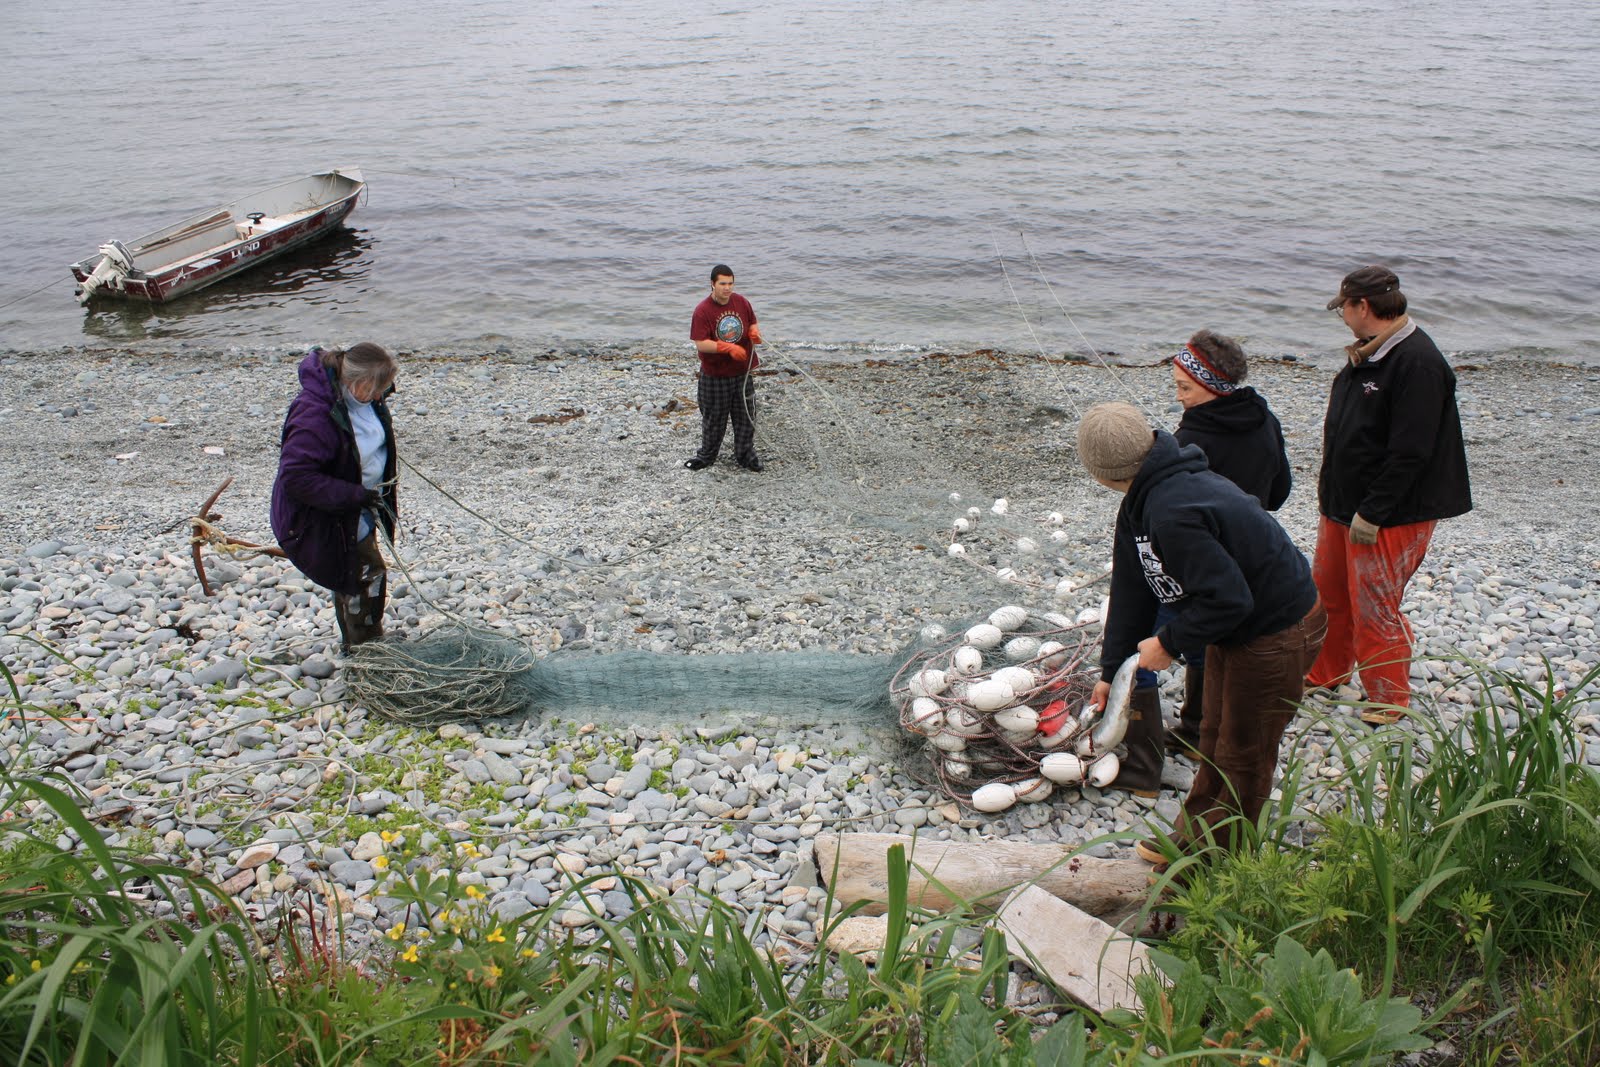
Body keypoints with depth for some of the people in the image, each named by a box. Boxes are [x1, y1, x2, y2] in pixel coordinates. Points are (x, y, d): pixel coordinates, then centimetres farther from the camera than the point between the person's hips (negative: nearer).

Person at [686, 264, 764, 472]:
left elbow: (752, 323, 14)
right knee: (714, 418, 11)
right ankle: (707, 455, 30)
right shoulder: (703, 311, -16)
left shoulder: (741, 302, -1)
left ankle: (746, 455, 27)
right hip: (715, 375, -4)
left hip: (742, 372, 4)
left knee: (745, 415, 11)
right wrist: (728, 348, -30)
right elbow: (700, 344, -21)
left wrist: (755, 332, -11)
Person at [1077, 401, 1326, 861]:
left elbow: (1227, 599, -32)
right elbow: (1131, 591, 7)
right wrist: (1111, 670, 12)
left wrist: (1169, 642, -17)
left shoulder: (1173, 515, -35)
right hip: (1237, 625, 10)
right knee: (1214, 736, 22)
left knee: (1243, 753, 8)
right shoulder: (1143, 503, -2)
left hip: (1278, 633, -10)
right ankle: (1193, 839, 39)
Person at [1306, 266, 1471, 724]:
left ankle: (1389, 701, 18)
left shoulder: (1418, 363, -22)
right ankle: (1324, 676, 38)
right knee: (1329, 595, 20)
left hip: (1390, 515, -10)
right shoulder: (1369, 353, 9)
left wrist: (1372, 513, -24)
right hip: (1344, 506, 10)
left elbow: (1410, 453, -25)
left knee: (1375, 610, 0)